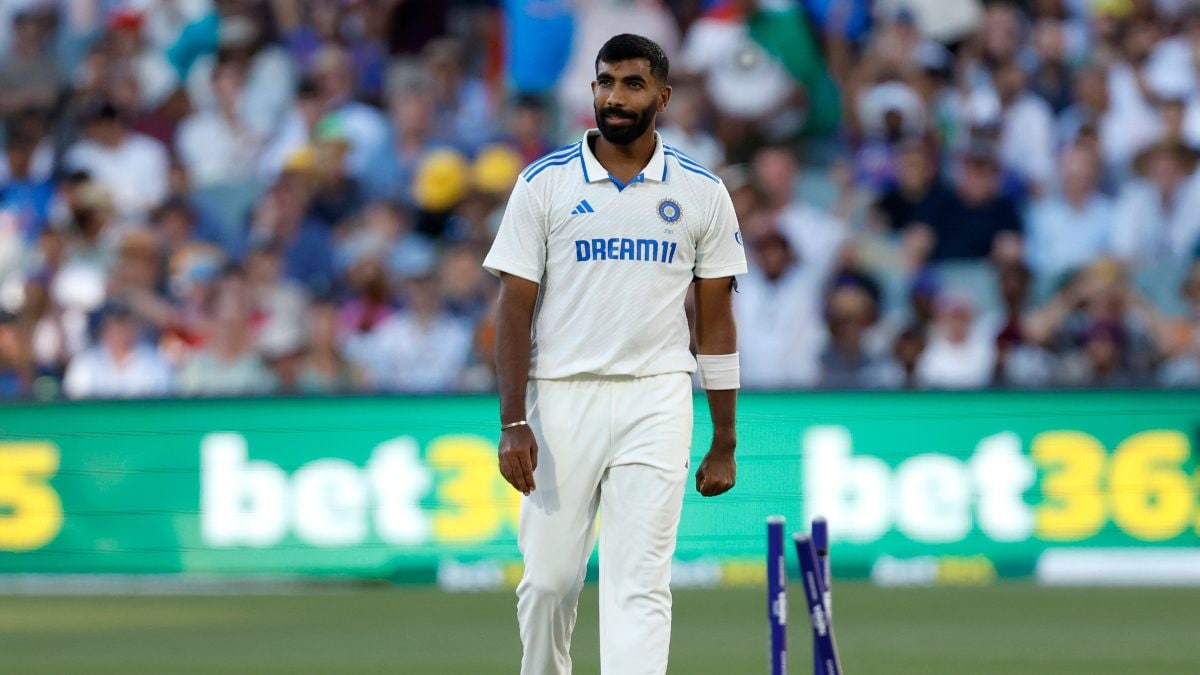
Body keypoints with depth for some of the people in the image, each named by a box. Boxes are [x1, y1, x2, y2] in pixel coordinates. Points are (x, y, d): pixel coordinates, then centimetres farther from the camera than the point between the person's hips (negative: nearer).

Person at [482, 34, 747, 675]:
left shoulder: (701, 192, 6)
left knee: (640, 583, -9)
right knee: (548, 577, 3)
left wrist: (724, 445, 6)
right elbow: (515, 309, 0)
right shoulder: (545, 183, 2)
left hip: (656, 403, 0)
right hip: (561, 399, 0)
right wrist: (513, 423, -9)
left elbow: (716, 321, 9)